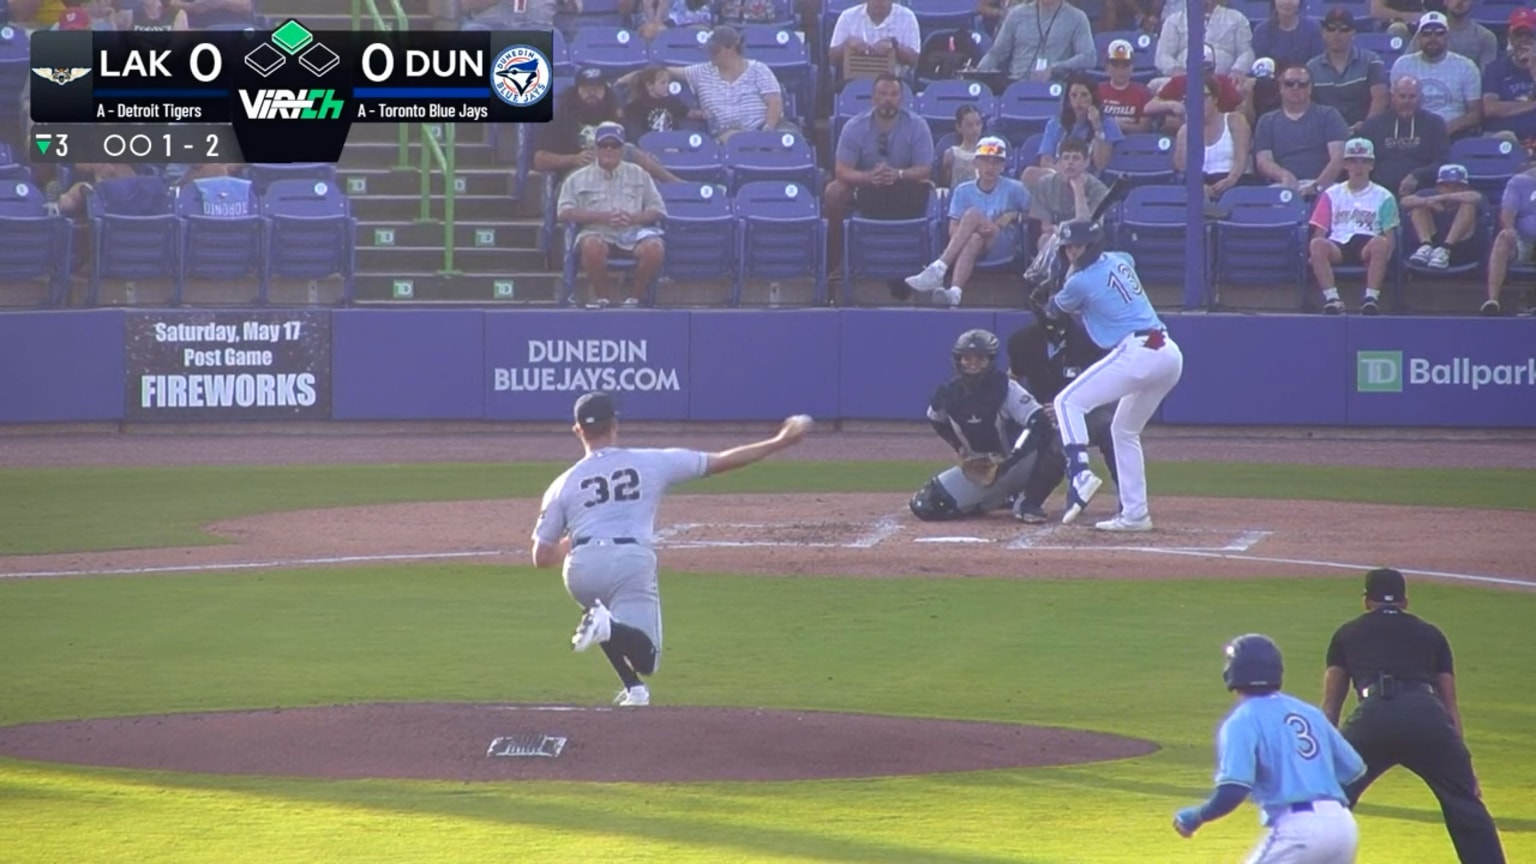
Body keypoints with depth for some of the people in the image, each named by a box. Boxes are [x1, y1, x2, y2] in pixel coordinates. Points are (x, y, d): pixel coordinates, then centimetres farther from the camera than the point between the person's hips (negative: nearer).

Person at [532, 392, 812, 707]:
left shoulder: (563, 484, 15)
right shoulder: (652, 462, 14)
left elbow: (541, 558, 13)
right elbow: (721, 462, 16)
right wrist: (779, 442, 26)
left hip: (581, 571, 2)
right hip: (632, 563, -2)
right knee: (646, 659, 1)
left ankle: (634, 687, 13)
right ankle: (608, 626, -33)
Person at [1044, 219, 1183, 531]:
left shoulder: (1081, 282, -4)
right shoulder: (1121, 261, 17)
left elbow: (1053, 311, 15)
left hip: (1136, 352, -8)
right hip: (1170, 353, 8)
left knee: (1068, 402, -2)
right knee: (1125, 430, 21)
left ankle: (1080, 473, -23)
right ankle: (1134, 513, 17)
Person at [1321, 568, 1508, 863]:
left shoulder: (1348, 633, 28)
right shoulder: (1431, 634, 30)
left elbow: (1330, 704, 24)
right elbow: (1450, 705, 26)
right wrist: (1463, 767, 26)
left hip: (1373, 716, -1)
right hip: (1427, 716, 1)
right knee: (1466, 806, 12)